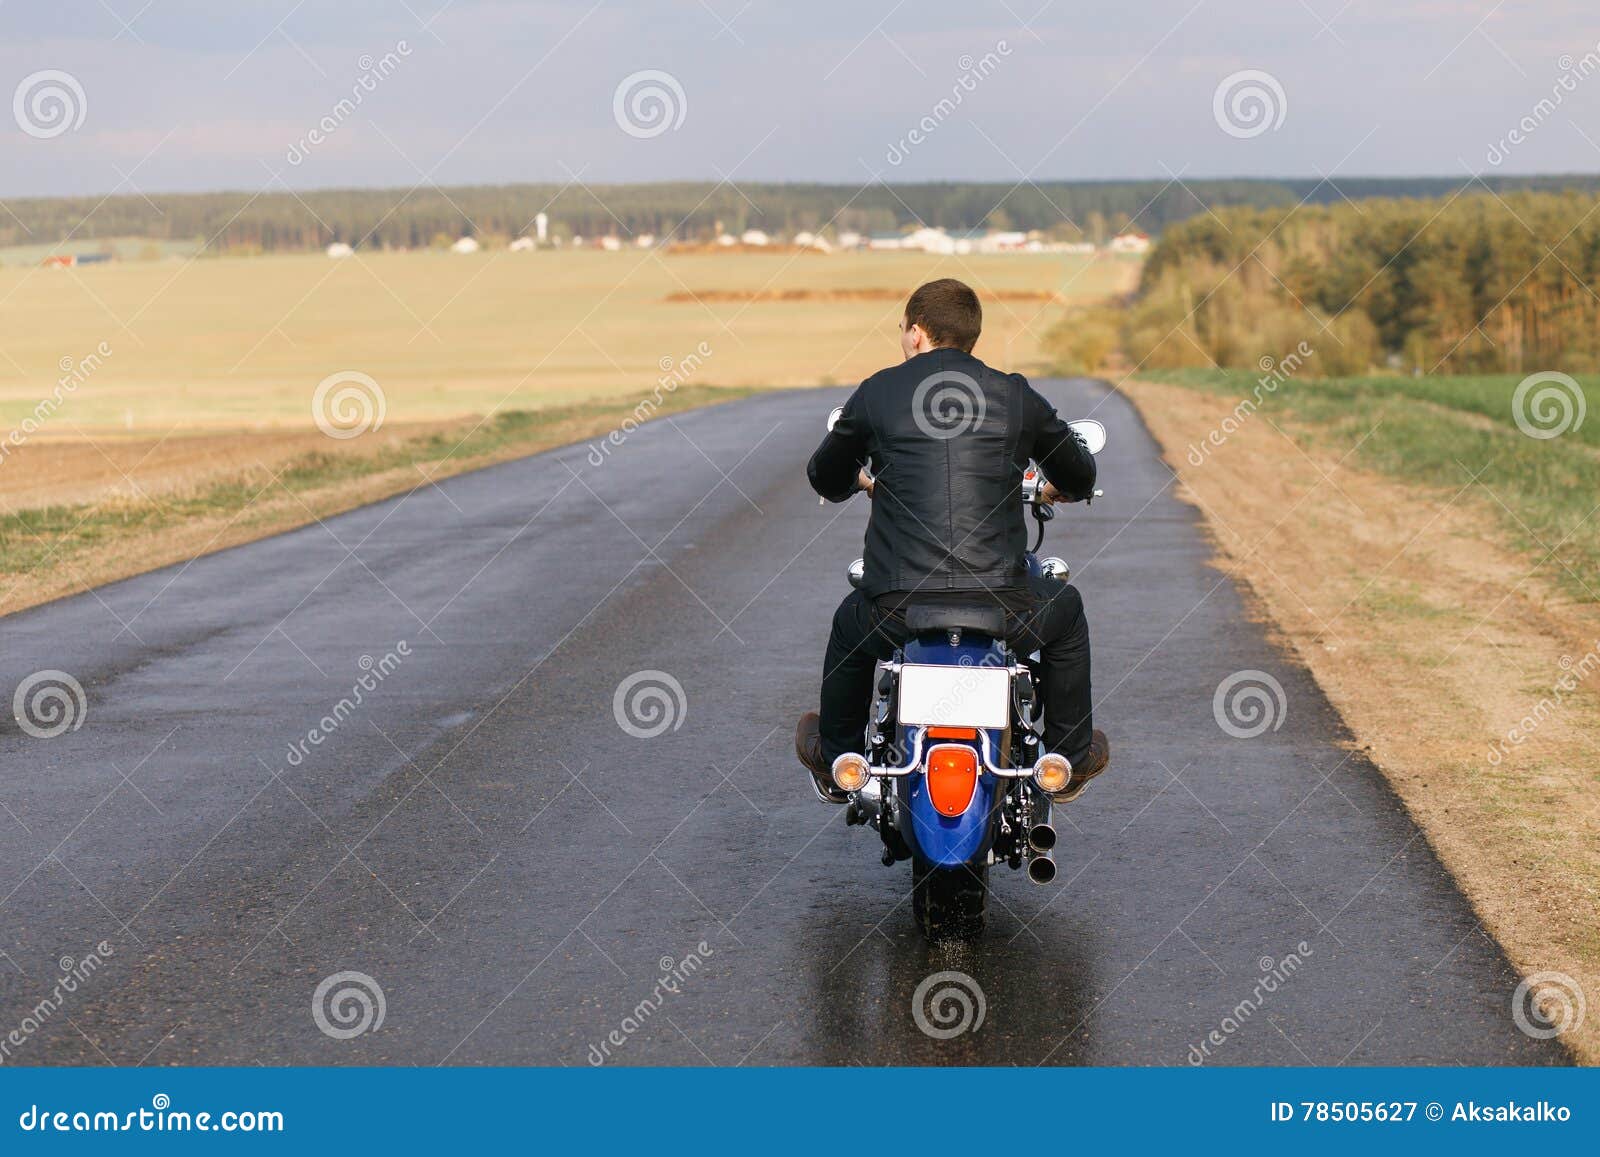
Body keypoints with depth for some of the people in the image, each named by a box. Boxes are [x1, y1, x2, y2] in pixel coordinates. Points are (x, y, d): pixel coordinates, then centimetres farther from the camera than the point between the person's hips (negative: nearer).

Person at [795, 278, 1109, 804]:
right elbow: (1080, 475, 22)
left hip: (897, 614, 0)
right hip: (1001, 612, 0)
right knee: (1066, 610, 33)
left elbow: (826, 477, 22)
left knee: (850, 623, 35)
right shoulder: (1015, 395, 7)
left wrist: (857, 482, 47)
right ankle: (1071, 759, 39)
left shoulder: (877, 392, 5)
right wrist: (1060, 488, 47)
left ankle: (834, 761, 49)